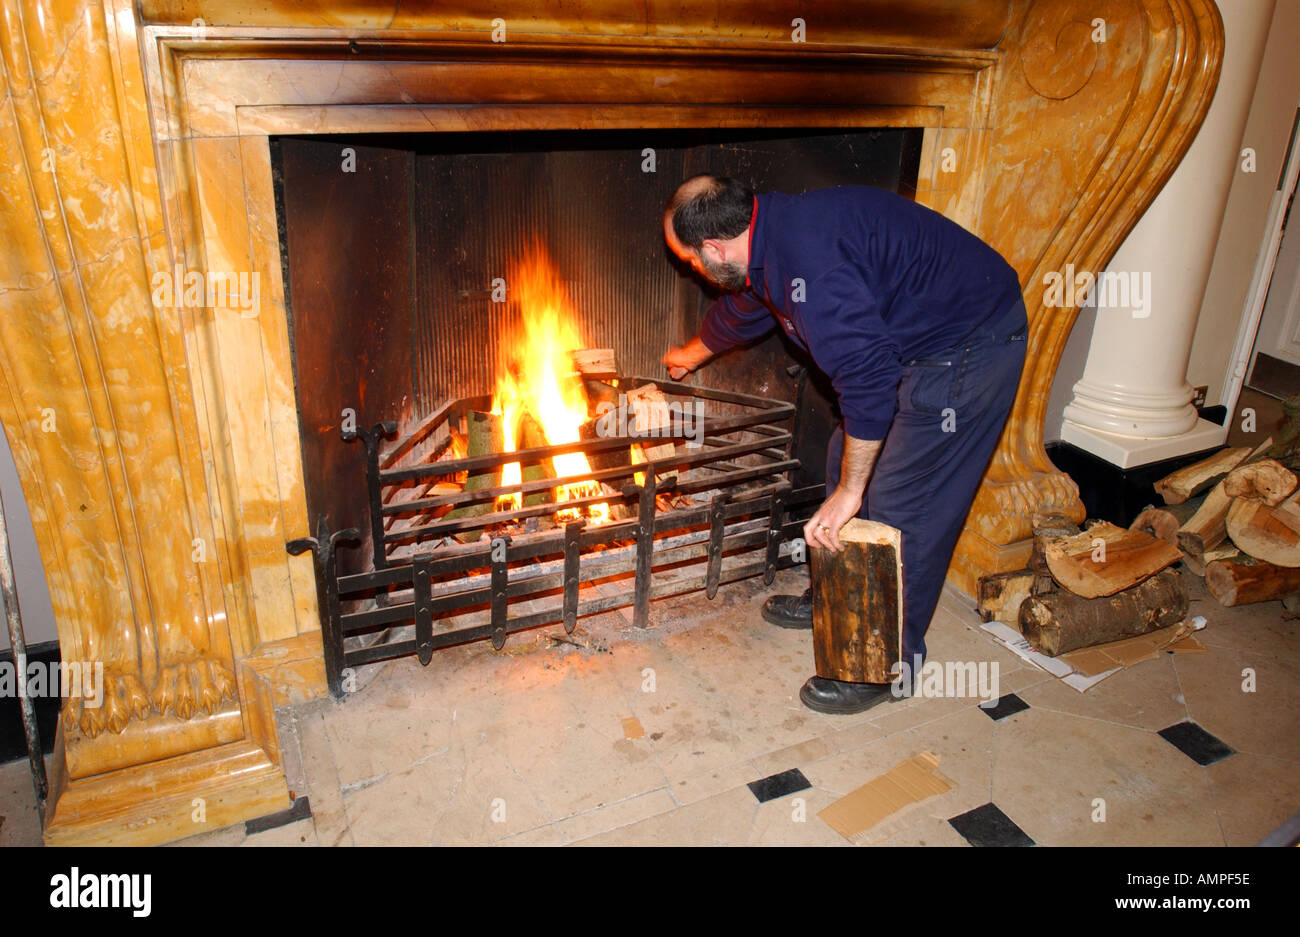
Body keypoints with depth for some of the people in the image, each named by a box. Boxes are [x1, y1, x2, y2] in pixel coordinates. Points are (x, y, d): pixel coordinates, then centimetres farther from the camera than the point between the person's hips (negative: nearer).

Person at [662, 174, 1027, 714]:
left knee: (899, 506, -6)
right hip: (923, 343, 11)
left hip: (969, 348, -11)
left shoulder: (805, 259, -30)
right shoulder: (768, 243, 4)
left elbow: (868, 376, -33)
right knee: (846, 459, 18)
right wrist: (688, 357, 45)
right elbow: (737, 314, 26)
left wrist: (849, 491, -25)